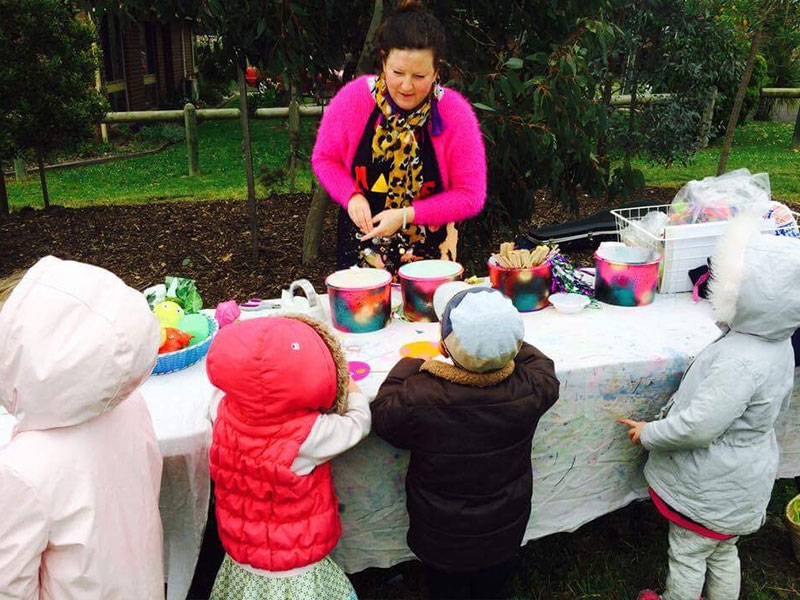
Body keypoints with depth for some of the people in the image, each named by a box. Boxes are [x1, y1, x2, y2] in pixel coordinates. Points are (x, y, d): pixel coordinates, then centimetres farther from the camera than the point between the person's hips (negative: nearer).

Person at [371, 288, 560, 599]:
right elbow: (542, 366, -3)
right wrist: (506, 347, 6)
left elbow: (382, 413, -13)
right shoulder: (530, 389, -28)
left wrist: (409, 365, -3)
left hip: (441, 536, -2)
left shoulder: (417, 398, -36)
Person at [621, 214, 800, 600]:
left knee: (687, 555, 16)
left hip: (709, 488, -9)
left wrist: (649, 433, -16)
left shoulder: (741, 362, -35)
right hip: (743, 477, 9)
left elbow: (698, 427, -33)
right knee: (722, 552, 29)